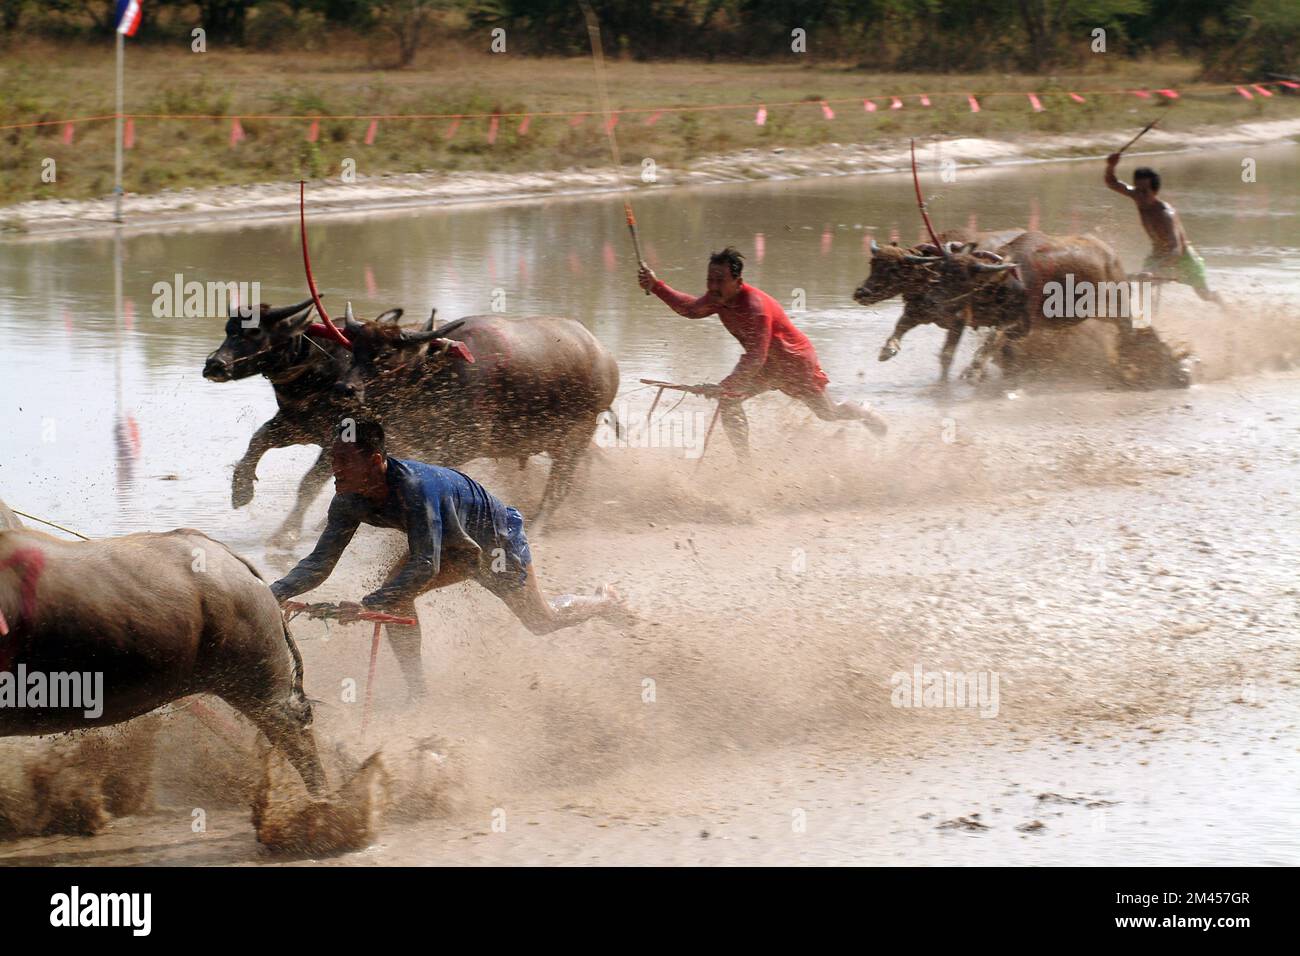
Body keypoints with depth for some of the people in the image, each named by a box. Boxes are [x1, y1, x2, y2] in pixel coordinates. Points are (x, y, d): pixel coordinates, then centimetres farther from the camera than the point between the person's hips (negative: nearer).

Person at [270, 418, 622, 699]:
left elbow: (426, 566, -48)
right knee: (394, 597, -18)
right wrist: (274, 594, -37)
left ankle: (606, 601, 44)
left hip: (497, 540, -6)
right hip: (455, 550, 6)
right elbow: (320, 562, -19)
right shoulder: (349, 502, -21)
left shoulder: (414, 485, -43)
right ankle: (418, 695, -6)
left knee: (542, 621, 13)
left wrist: (367, 605, -55)